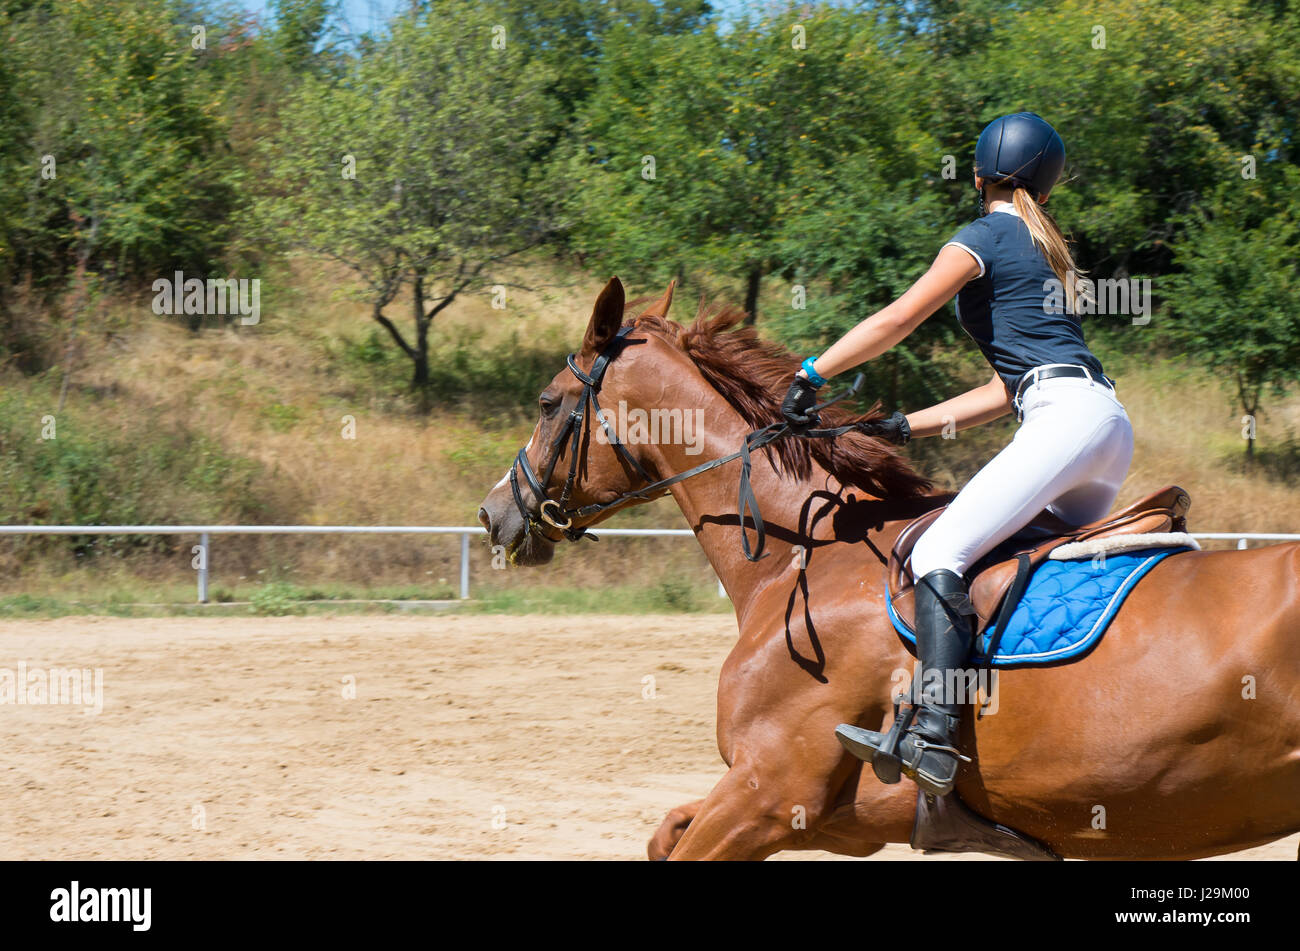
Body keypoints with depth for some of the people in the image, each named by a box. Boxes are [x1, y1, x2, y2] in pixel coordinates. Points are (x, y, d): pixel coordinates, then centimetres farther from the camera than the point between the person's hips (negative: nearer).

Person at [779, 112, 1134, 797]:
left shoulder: (985, 237, 5)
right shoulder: (1045, 250, 30)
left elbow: (898, 319, -5)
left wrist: (811, 374, 0)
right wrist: (910, 427, 24)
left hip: (1066, 418, -10)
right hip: (1110, 420, 10)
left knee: (940, 553, -19)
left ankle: (932, 740, -34)